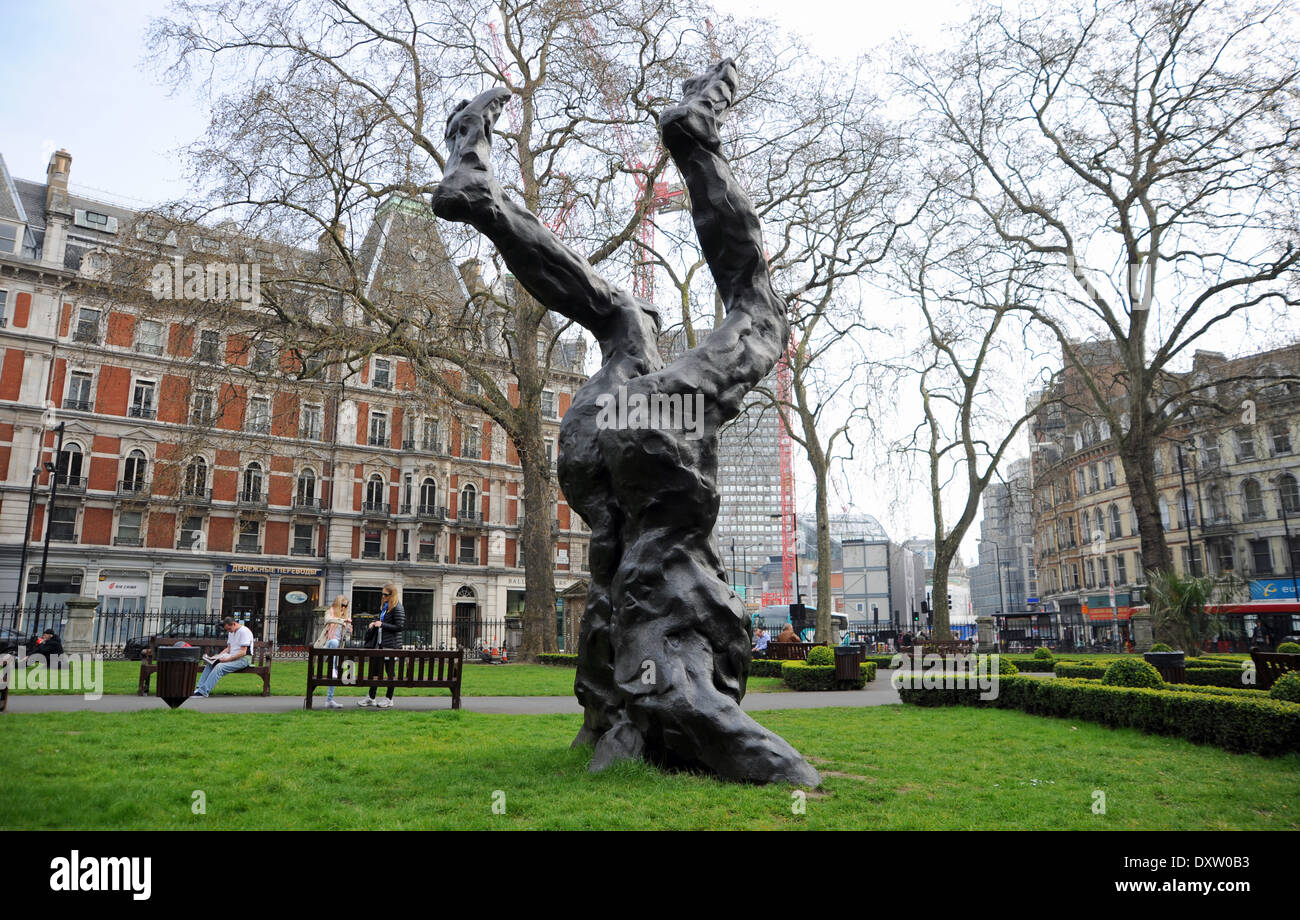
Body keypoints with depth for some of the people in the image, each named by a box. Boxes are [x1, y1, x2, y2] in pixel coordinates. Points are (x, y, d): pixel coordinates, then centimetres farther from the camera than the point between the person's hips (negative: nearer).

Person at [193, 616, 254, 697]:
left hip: (243, 659, -9)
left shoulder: (244, 631, -14)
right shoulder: (232, 632, 17)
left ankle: (203, 691, -31)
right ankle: (199, 688, -12)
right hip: (232, 657, 10)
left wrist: (228, 659, -21)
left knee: (219, 667, -29)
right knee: (209, 664, -6)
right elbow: (228, 649, 20)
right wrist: (217, 656, 4)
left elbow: (243, 652, -19)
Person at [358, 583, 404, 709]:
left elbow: (400, 626, -18)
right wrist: (374, 622, 7)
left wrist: (382, 625, -17)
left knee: (390, 671, 1)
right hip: (380, 643, 8)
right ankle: (371, 698, 19)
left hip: (391, 645, -8)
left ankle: (389, 699, 11)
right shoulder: (384, 606, 13)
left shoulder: (397, 608, -14)